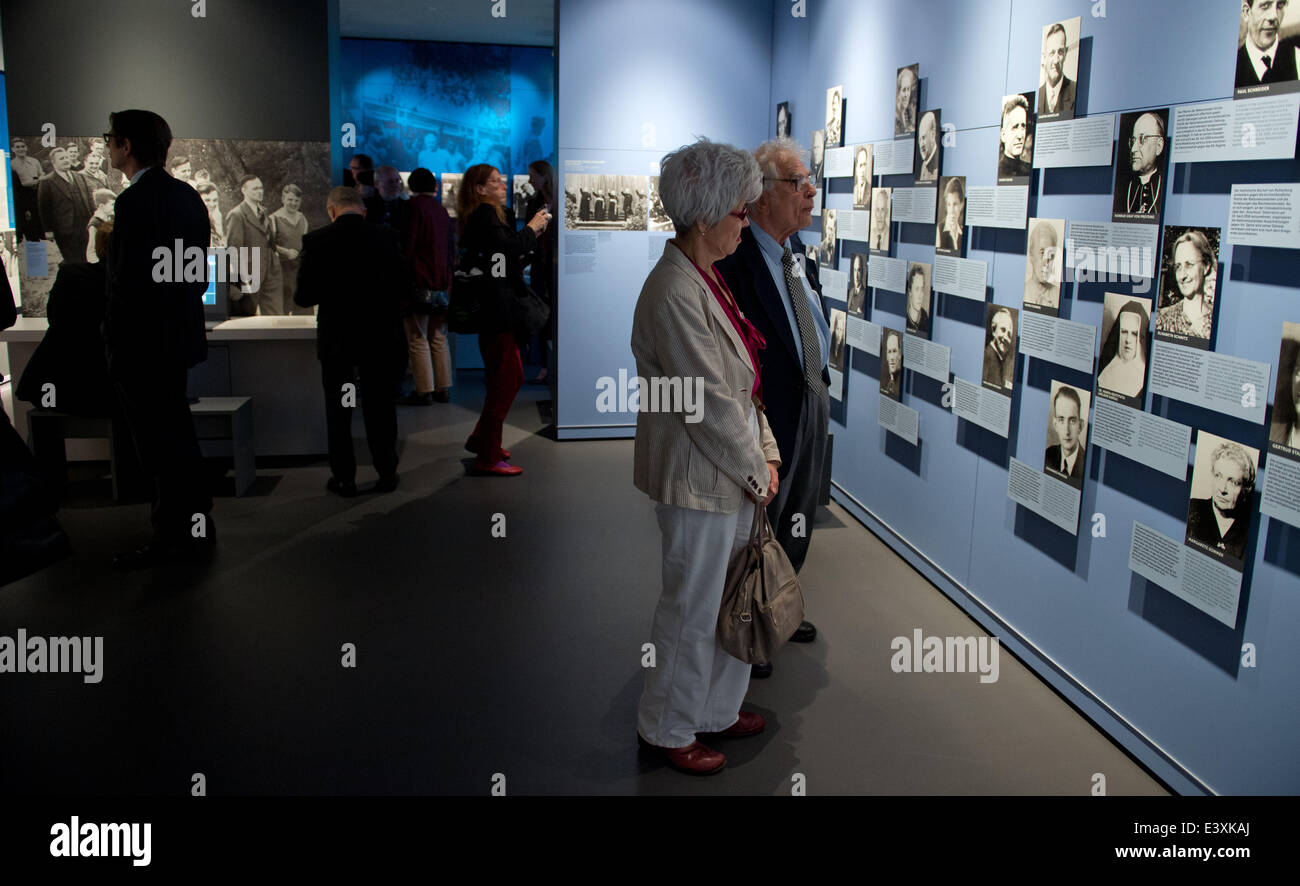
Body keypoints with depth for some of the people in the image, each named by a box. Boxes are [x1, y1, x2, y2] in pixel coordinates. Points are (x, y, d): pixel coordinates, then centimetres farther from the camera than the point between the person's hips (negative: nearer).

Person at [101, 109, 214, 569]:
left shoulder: (134, 202, -18)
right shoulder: (187, 195, 10)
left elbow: (127, 282, -21)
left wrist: (115, 341, -12)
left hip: (143, 344, -9)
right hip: (179, 336, 9)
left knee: (159, 444, -1)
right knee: (177, 434, 18)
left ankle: (172, 538, 8)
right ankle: (196, 526, 28)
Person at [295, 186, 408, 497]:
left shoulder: (316, 240, -10)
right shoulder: (385, 237, -6)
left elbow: (304, 296, -10)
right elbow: (403, 285, 0)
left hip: (336, 340, -1)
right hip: (380, 337, 1)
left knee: (338, 412, 11)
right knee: (380, 407, 12)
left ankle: (344, 477, 16)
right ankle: (386, 474, 18)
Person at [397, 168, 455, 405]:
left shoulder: (413, 206, -5)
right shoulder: (441, 210, 16)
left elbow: (406, 245, -12)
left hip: (419, 284, -7)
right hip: (442, 285, 7)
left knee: (418, 340, -4)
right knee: (439, 339, 12)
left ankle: (424, 392, -4)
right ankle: (443, 389, 13)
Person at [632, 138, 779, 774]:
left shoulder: (708, 278, 9)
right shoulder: (674, 292, -22)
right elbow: (710, 404, -22)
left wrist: (766, 456, 5)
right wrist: (755, 472, -11)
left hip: (732, 470, 9)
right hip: (698, 479, -9)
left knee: (733, 598, 20)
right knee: (692, 608, 7)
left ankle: (716, 710, 39)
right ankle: (666, 731, 28)